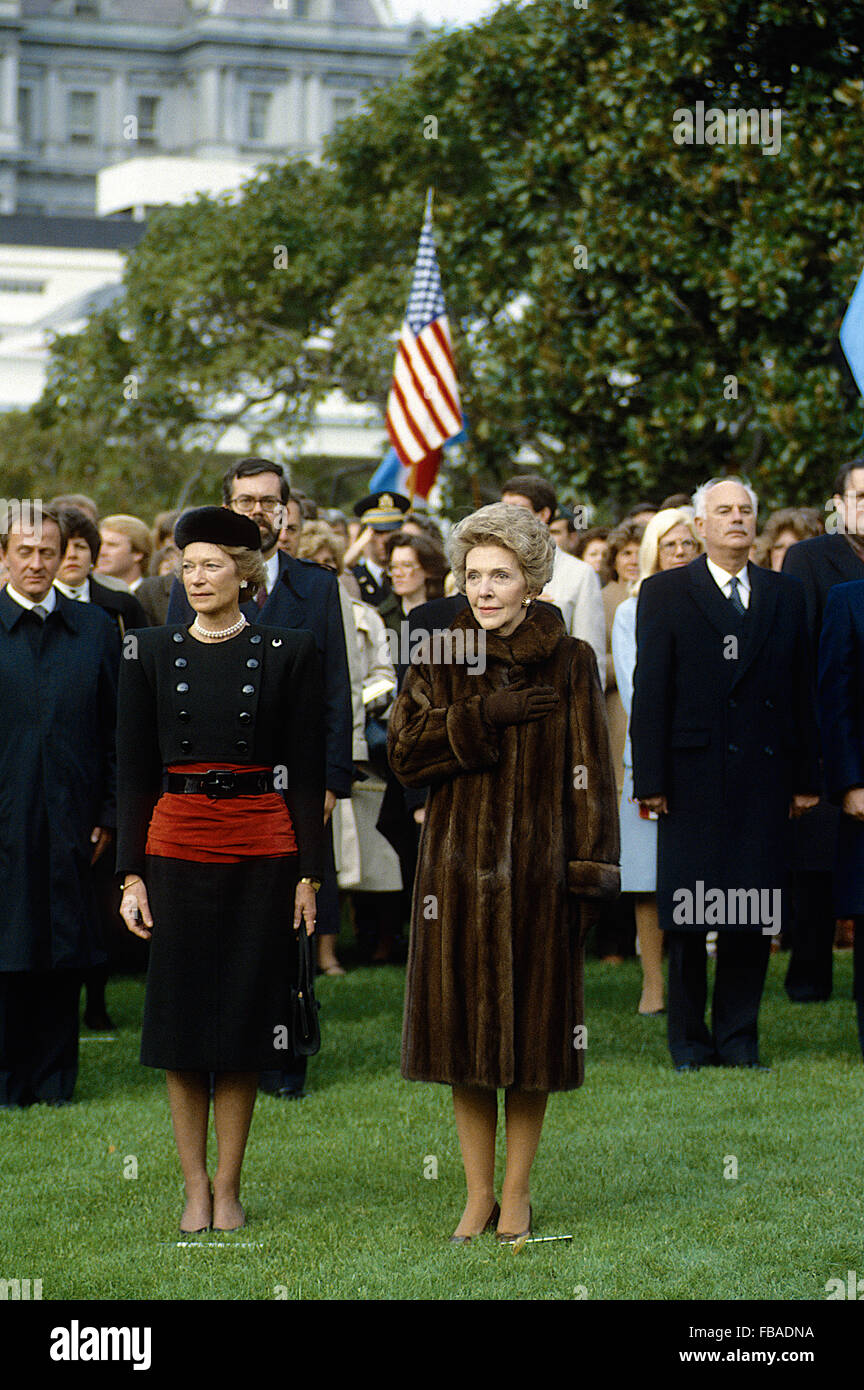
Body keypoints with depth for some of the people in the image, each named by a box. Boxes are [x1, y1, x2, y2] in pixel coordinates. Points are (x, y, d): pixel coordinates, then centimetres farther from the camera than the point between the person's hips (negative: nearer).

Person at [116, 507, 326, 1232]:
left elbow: (307, 771, 1)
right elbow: (134, 770, 6)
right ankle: (195, 1186, 12)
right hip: (176, 844, 1)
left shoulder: (288, 652, 1)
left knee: (244, 1011, 2)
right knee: (180, 1014, 3)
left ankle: (229, 1187, 11)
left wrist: (309, 872, -3)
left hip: (262, 846, -1)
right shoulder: (150, 651, 5)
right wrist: (132, 872, 0)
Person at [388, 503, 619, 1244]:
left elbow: (589, 773, -2)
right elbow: (405, 751, -4)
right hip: (458, 864, 2)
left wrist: (589, 869, -9)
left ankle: (517, 1192, 16)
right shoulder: (440, 659, 5)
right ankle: (478, 1194, 16)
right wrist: (488, 716, -15)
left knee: (532, 1030, 3)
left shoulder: (570, 662, -1)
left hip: (537, 868, -2)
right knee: (464, 1030, 4)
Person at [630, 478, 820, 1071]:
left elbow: (803, 689, 12)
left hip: (765, 774, 3)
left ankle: (739, 1034, 13)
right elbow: (650, 692, -2)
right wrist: (650, 779, -8)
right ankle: (689, 1038, 12)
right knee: (688, 914, 1)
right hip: (694, 773, -3)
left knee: (755, 910, 3)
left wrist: (806, 777, 6)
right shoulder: (665, 593, 3)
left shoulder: (785, 595, 13)